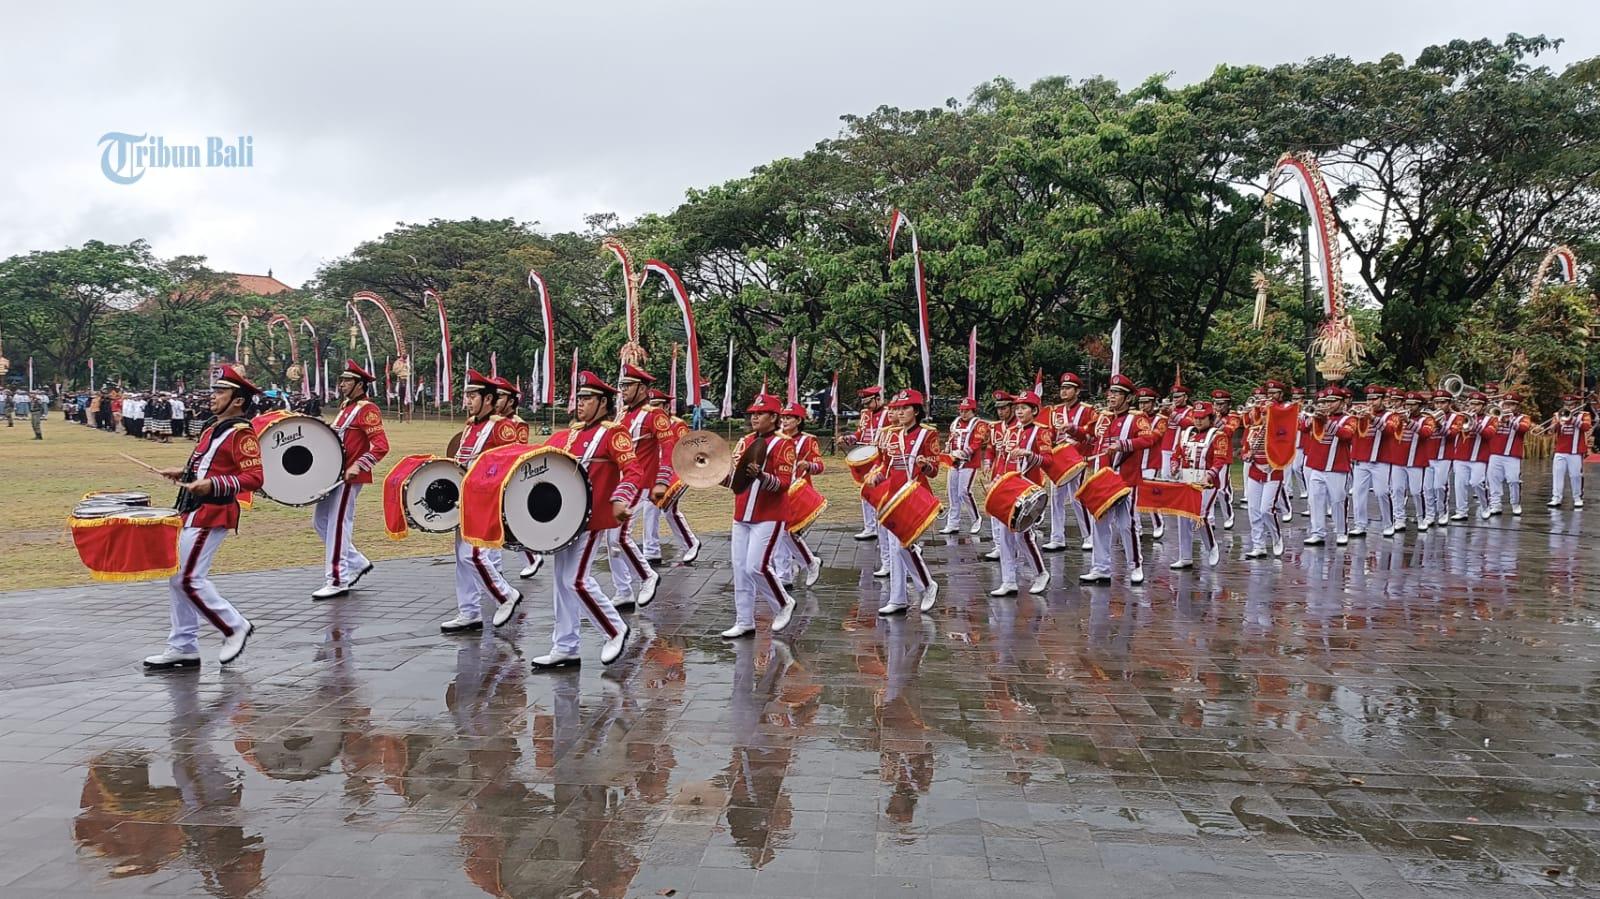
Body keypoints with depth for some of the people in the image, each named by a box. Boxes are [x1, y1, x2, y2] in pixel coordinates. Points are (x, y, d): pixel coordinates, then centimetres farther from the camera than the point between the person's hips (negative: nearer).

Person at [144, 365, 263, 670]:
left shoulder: (241, 433, -12)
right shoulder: (213, 429, 17)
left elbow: (253, 478, -19)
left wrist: (212, 486, -28)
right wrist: (184, 474, 18)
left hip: (211, 514, -10)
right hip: (193, 512, 10)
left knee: (188, 580, -10)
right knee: (177, 579, 10)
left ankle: (235, 627, 7)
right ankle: (183, 648, 18)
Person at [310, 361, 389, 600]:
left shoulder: (367, 410, -12)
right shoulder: (346, 406, 15)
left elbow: (381, 446, -20)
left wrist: (358, 466, -28)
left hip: (349, 477, -10)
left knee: (337, 526, -5)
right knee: (321, 522, 13)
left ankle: (337, 581, 2)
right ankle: (357, 563, 23)